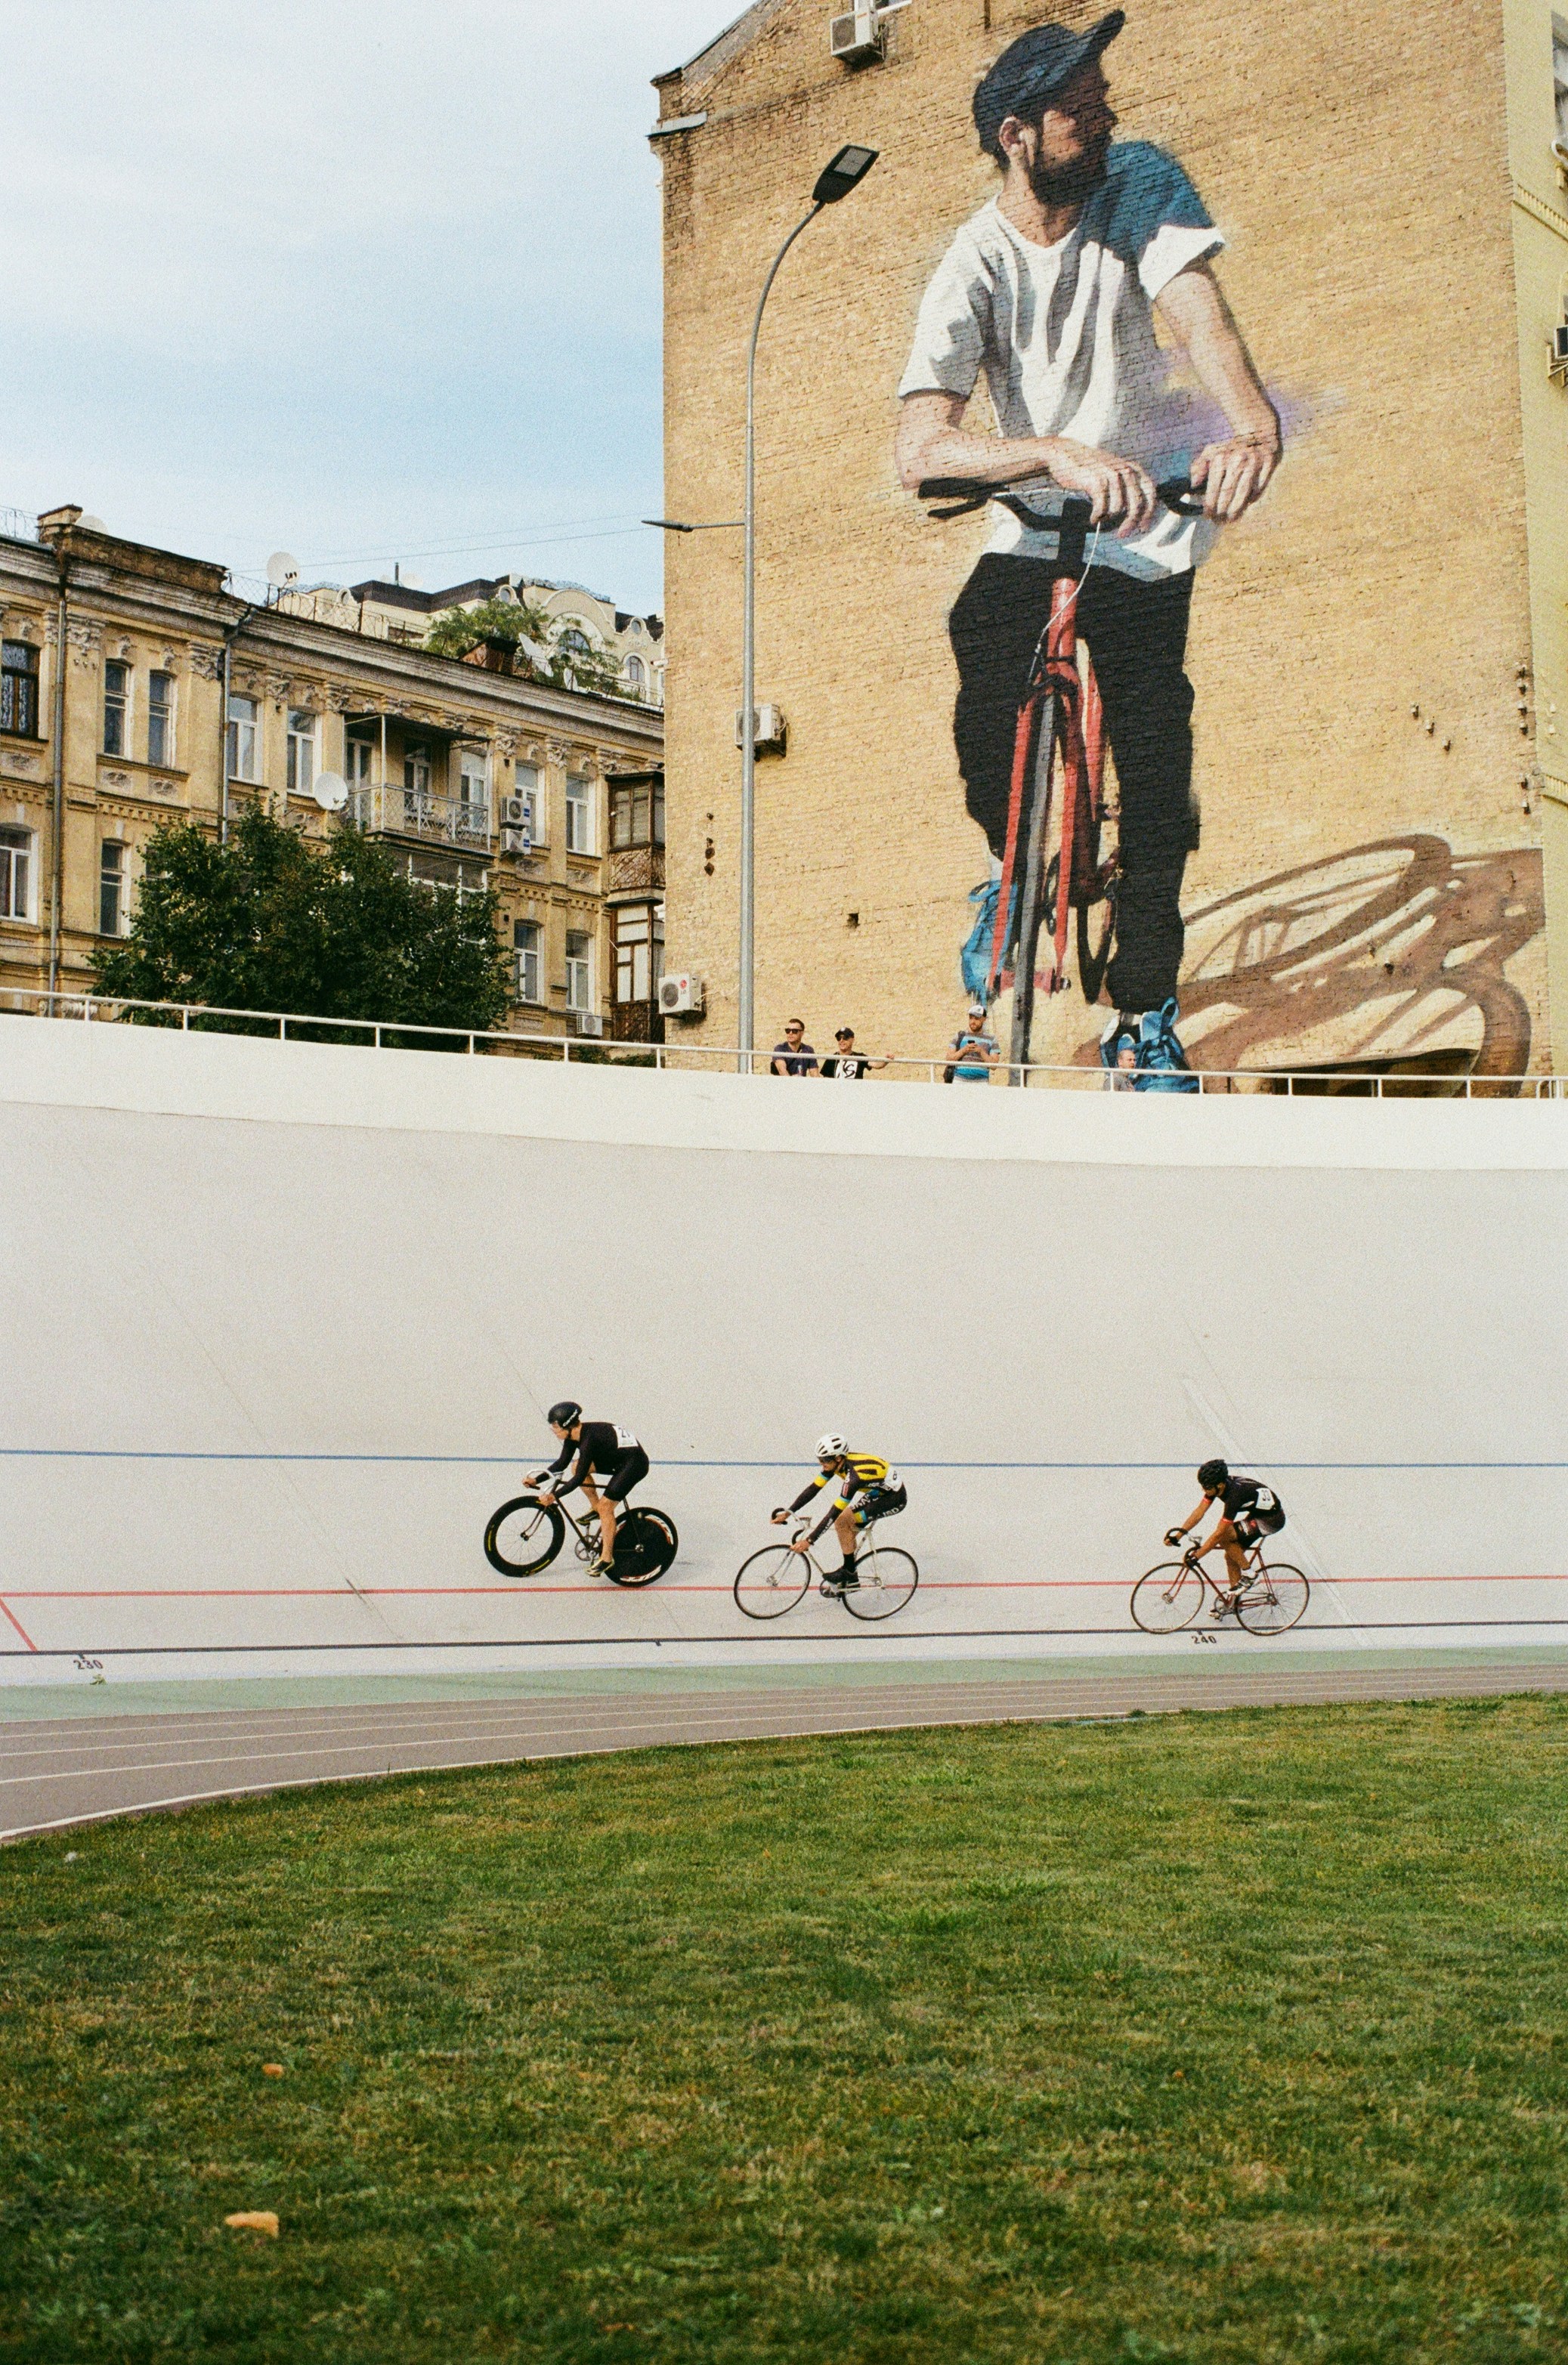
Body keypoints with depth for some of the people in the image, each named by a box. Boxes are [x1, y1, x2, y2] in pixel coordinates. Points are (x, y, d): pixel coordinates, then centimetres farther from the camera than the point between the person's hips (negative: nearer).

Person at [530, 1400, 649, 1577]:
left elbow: (579, 1478, -27)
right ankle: (595, 1509, 15)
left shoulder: (588, 1439, -28)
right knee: (577, 1466, 4)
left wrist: (554, 1496, -26)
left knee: (605, 1507, -12)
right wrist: (537, 1480, 3)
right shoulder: (573, 1435, -2)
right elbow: (562, 1463, 9)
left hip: (634, 1464, -9)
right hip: (616, 1459, 9)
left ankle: (607, 1557, -3)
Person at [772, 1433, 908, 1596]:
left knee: (843, 1521, -18)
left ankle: (849, 1573, -3)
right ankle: (850, 1580, 14)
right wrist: (788, 1512, -13)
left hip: (894, 1498, -9)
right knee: (843, 1525, 2)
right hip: (878, 1492, 9)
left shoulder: (853, 1476, -34)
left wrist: (809, 1541, -34)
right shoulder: (835, 1463, -11)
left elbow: (834, 1513, -35)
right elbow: (813, 1488, -5)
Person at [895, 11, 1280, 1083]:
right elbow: (923, 449, -29)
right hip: (1037, 527, -1)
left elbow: (1200, 318, -27)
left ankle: (1150, 1006, 14)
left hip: (1154, 532, 1)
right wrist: (1062, 454, -48)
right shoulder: (973, 270, -17)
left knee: (1156, 771, -3)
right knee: (986, 719, -25)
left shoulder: (1144, 182, -11)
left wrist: (1254, 427, -49)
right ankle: (1012, 866, 8)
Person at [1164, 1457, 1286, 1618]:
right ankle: (1233, 1600, 20)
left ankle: (1247, 1574, -7)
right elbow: (1199, 1512, -6)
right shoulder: (1216, 1484, -12)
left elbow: (1218, 1533, -32)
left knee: (1224, 1536, -23)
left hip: (1272, 1519, -9)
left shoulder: (1235, 1494, -35)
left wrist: (1197, 1555, -28)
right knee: (1231, 1556, 6)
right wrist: (1178, 1535, -13)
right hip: (1257, 1513, 9)